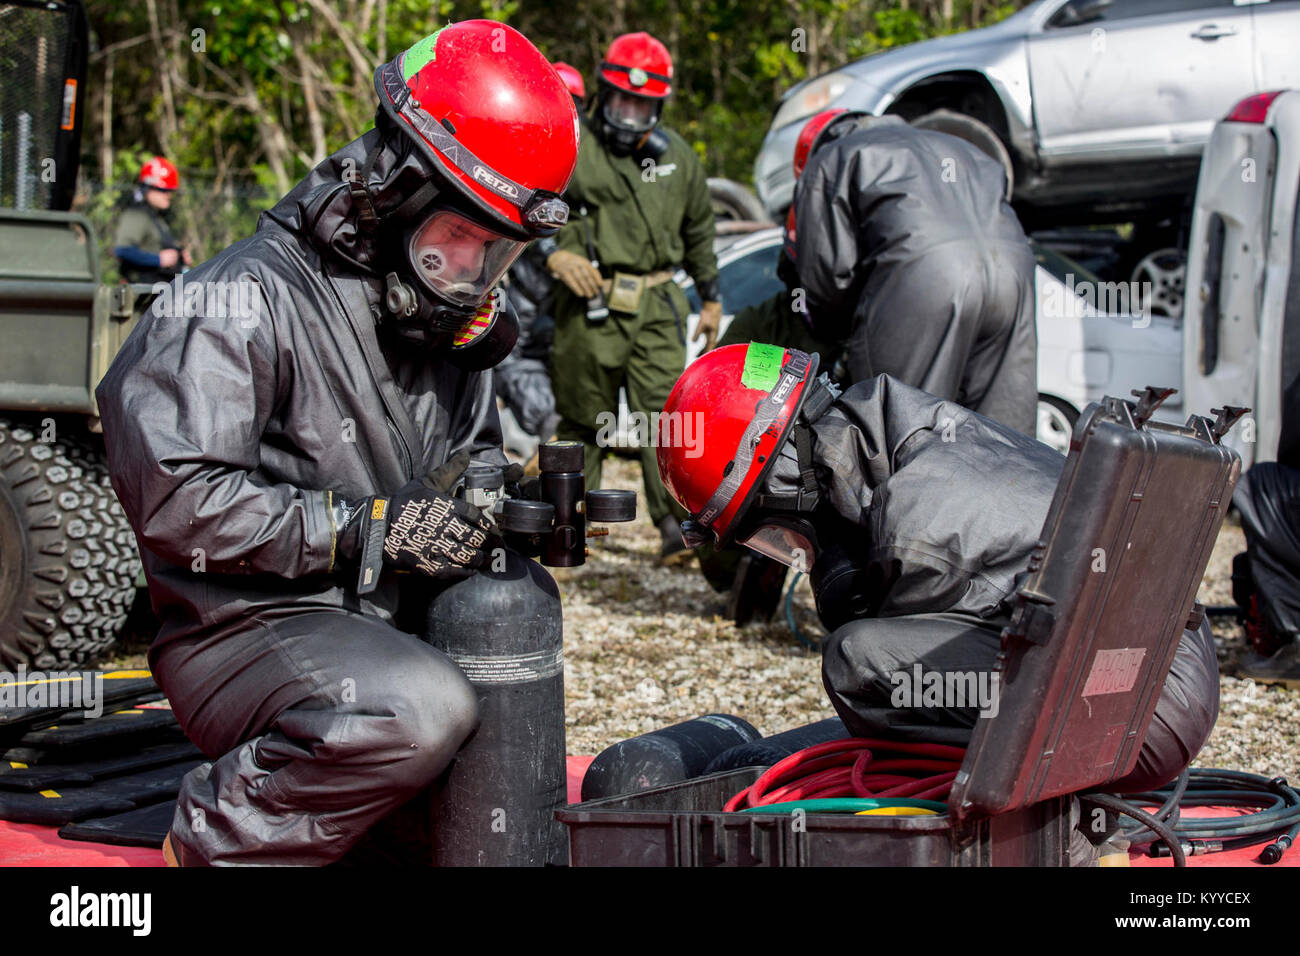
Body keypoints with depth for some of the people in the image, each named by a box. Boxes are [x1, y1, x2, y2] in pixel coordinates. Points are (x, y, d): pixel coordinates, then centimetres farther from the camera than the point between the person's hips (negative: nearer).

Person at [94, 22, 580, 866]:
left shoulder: (449, 316, 12)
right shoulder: (247, 300, -14)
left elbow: (473, 449, 25)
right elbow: (172, 497, -22)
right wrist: (364, 527, -22)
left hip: (394, 623, 9)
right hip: (245, 628, -8)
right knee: (424, 710, -33)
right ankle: (221, 840, -13)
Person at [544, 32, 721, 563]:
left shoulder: (677, 156, 14)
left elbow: (698, 230, 25)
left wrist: (711, 297, 26)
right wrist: (555, 253, -17)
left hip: (657, 304, 2)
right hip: (591, 303, -2)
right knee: (583, 417, 6)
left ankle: (676, 524, -10)